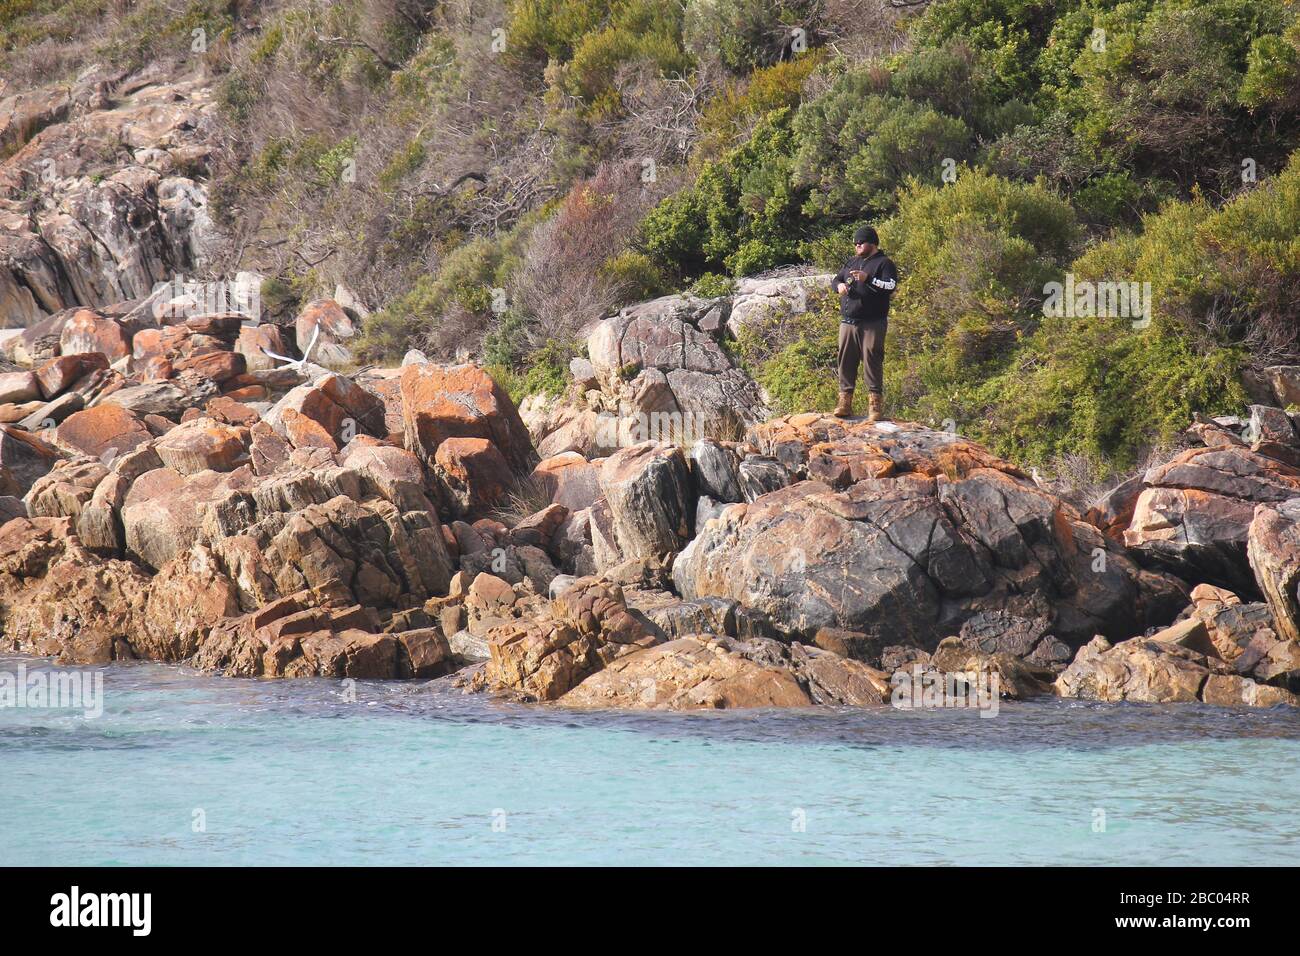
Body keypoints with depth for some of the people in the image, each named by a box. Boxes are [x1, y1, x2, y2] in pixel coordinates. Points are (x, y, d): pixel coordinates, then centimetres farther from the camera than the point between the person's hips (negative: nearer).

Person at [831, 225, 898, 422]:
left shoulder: (884, 263, 0)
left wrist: (868, 279, -23)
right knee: (846, 361, 3)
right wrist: (839, 285, 1)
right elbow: (835, 279, 25)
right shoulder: (852, 262, 21)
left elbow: (890, 287, -13)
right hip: (848, 322, 6)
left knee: (872, 361, -8)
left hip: (872, 324, -6)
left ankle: (876, 405, -7)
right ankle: (845, 403, 6)